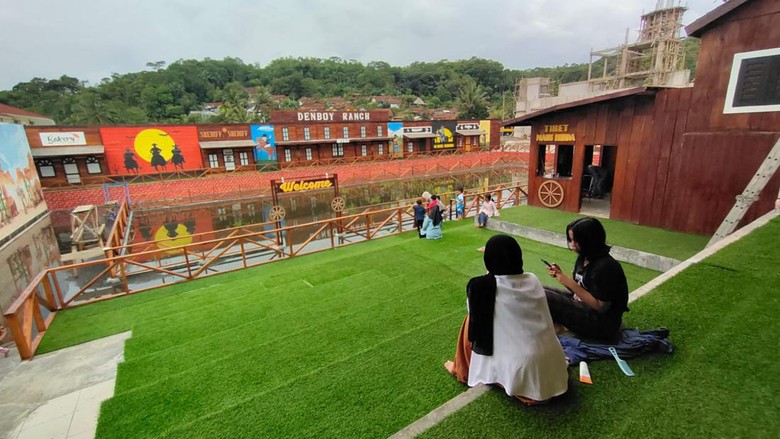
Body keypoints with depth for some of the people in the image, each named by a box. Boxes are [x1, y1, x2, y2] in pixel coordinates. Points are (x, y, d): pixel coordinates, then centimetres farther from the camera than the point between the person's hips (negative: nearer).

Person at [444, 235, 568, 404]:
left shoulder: (479, 286, -15)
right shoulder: (533, 280, -3)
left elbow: (475, 315, 2)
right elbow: (545, 321, 10)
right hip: (551, 367, 5)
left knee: (472, 320, 14)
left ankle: (464, 371, 30)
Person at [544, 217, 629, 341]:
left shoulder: (605, 267, -23)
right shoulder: (584, 257, 2)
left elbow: (601, 307, -21)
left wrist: (570, 283, -25)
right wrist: (561, 275, -8)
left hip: (602, 323, -9)